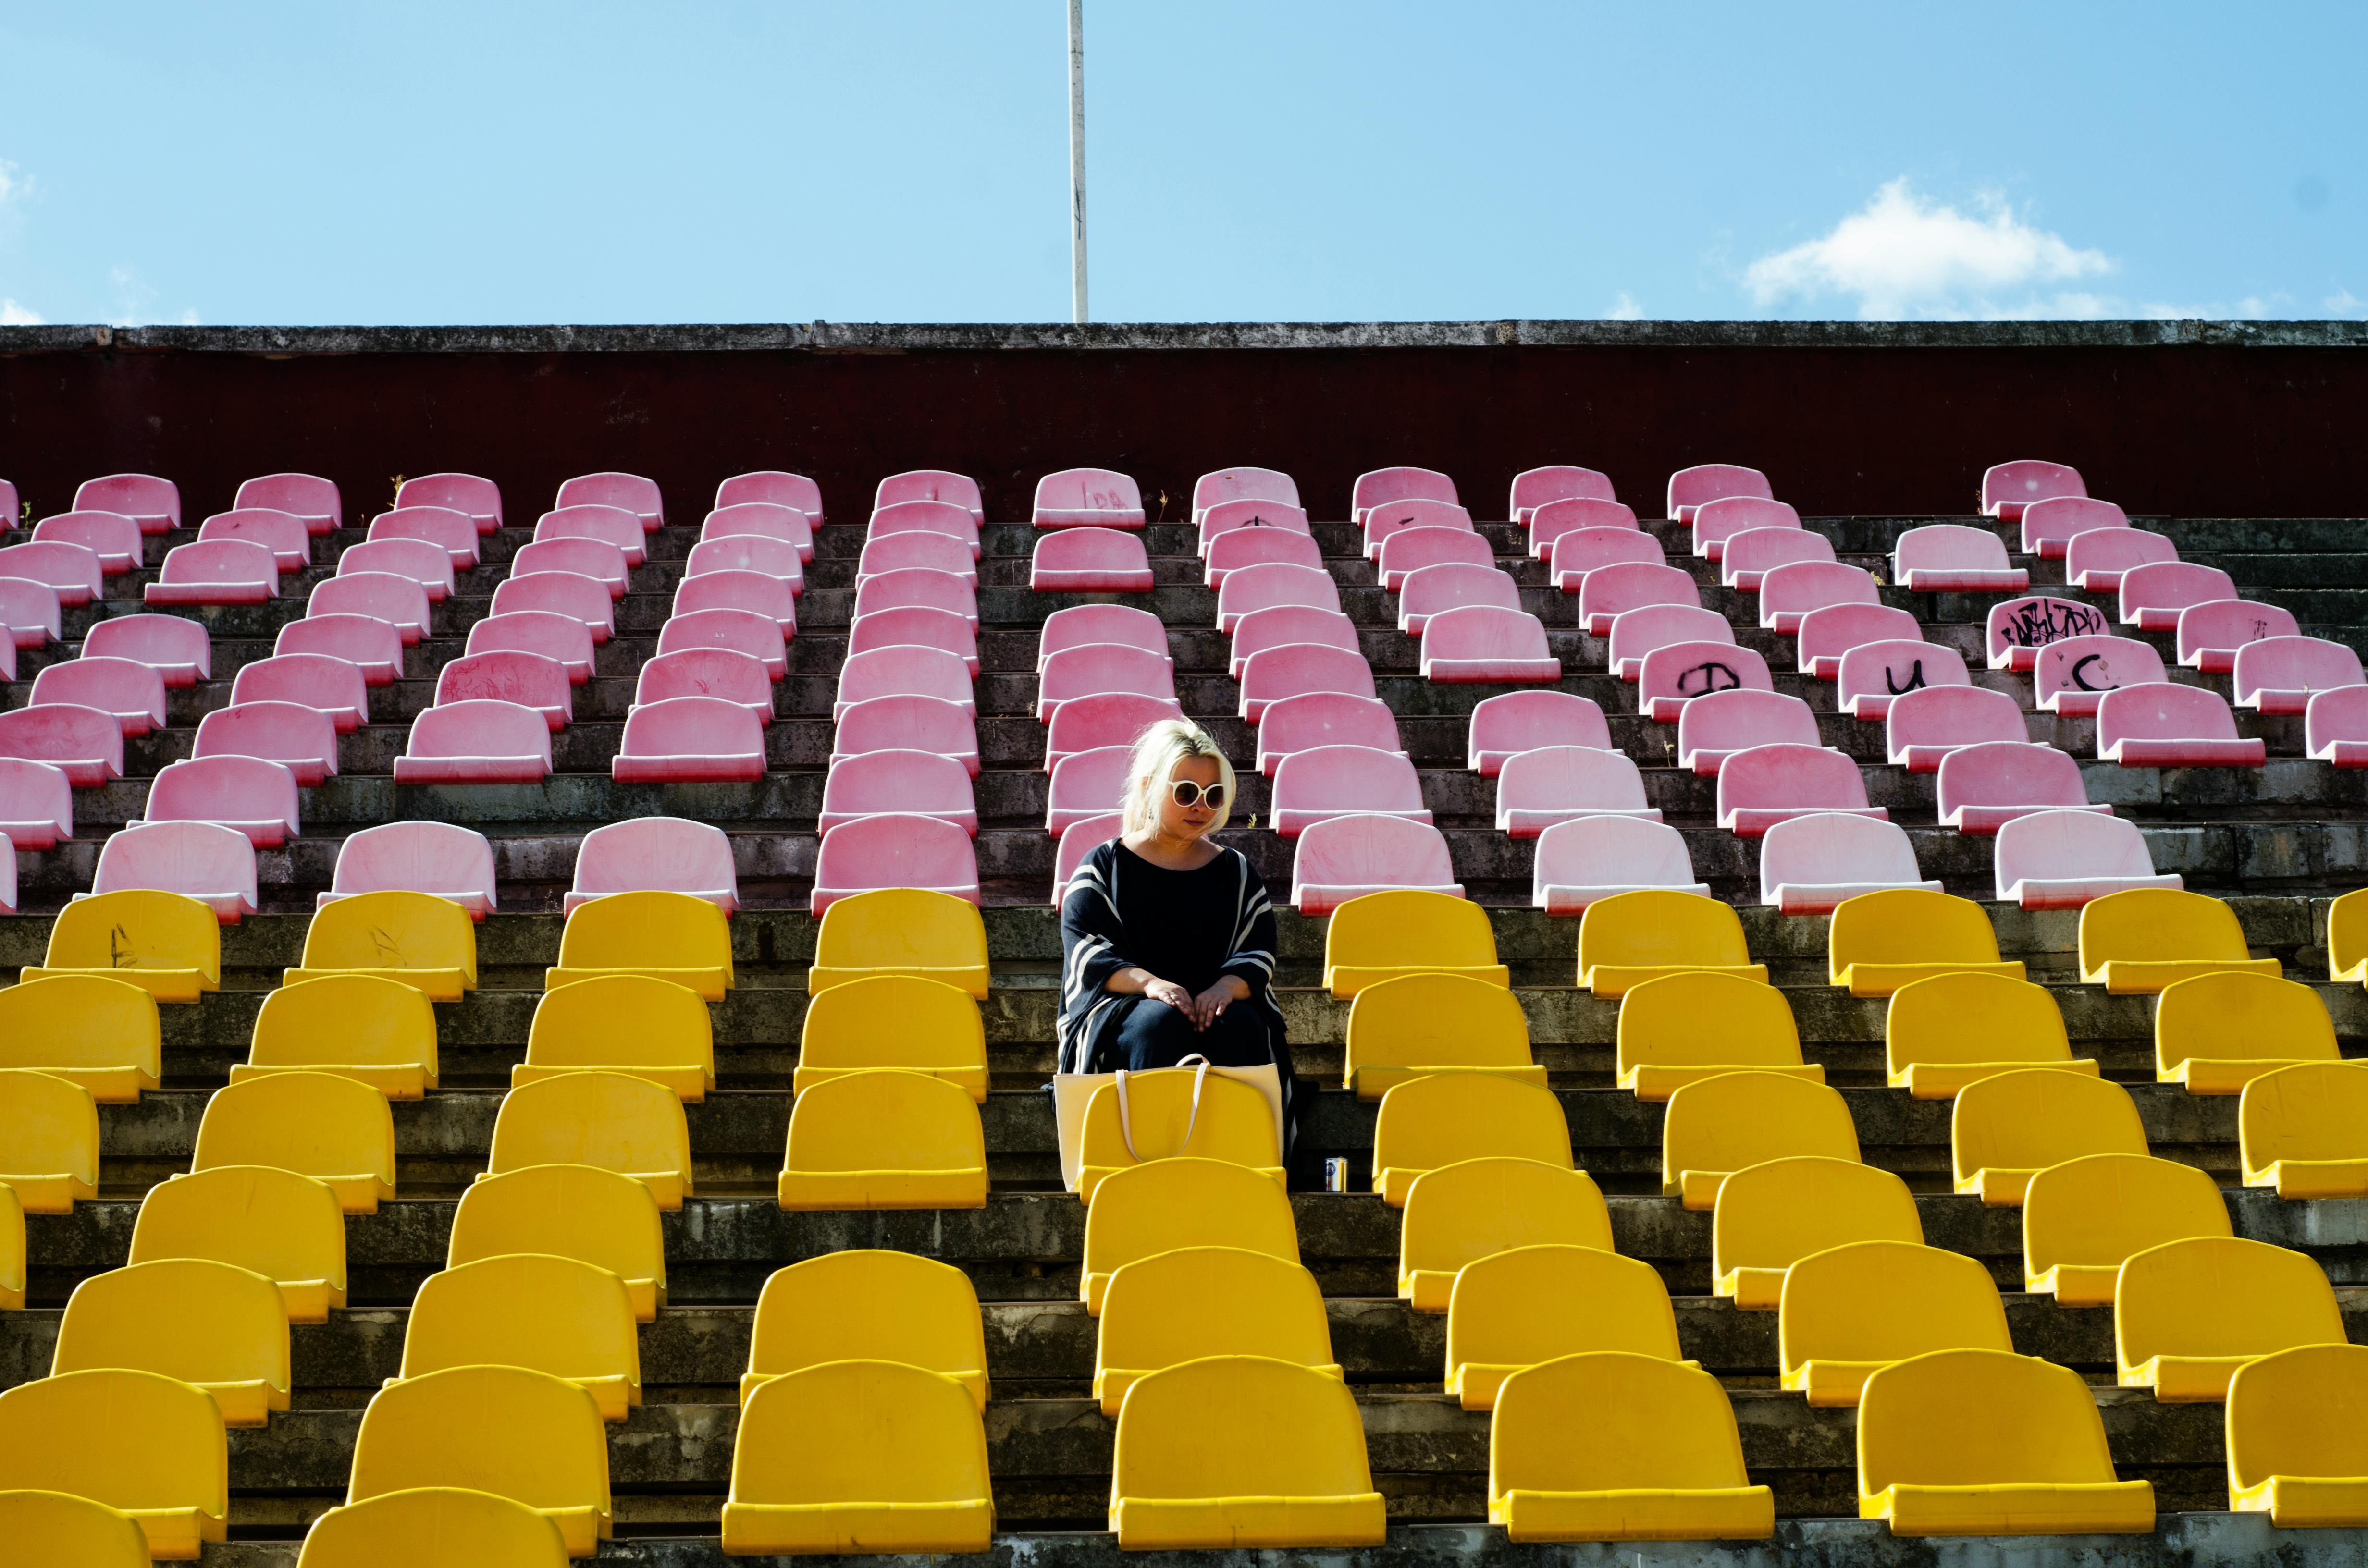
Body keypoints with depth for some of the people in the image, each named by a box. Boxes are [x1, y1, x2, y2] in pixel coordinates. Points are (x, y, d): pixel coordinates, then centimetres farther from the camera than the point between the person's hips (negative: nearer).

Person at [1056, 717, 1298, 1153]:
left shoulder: (1237, 872, 21)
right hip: (1122, 1010, -2)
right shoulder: (1102, 868, 13)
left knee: (1239, 1024, -33)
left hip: (1217, 1005, 2)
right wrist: (1149, 983, -23)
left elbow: (1258, 954, 8)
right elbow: (1086, 951, -2)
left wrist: (1226, 987, -17)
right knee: (1161, 1021, -37)